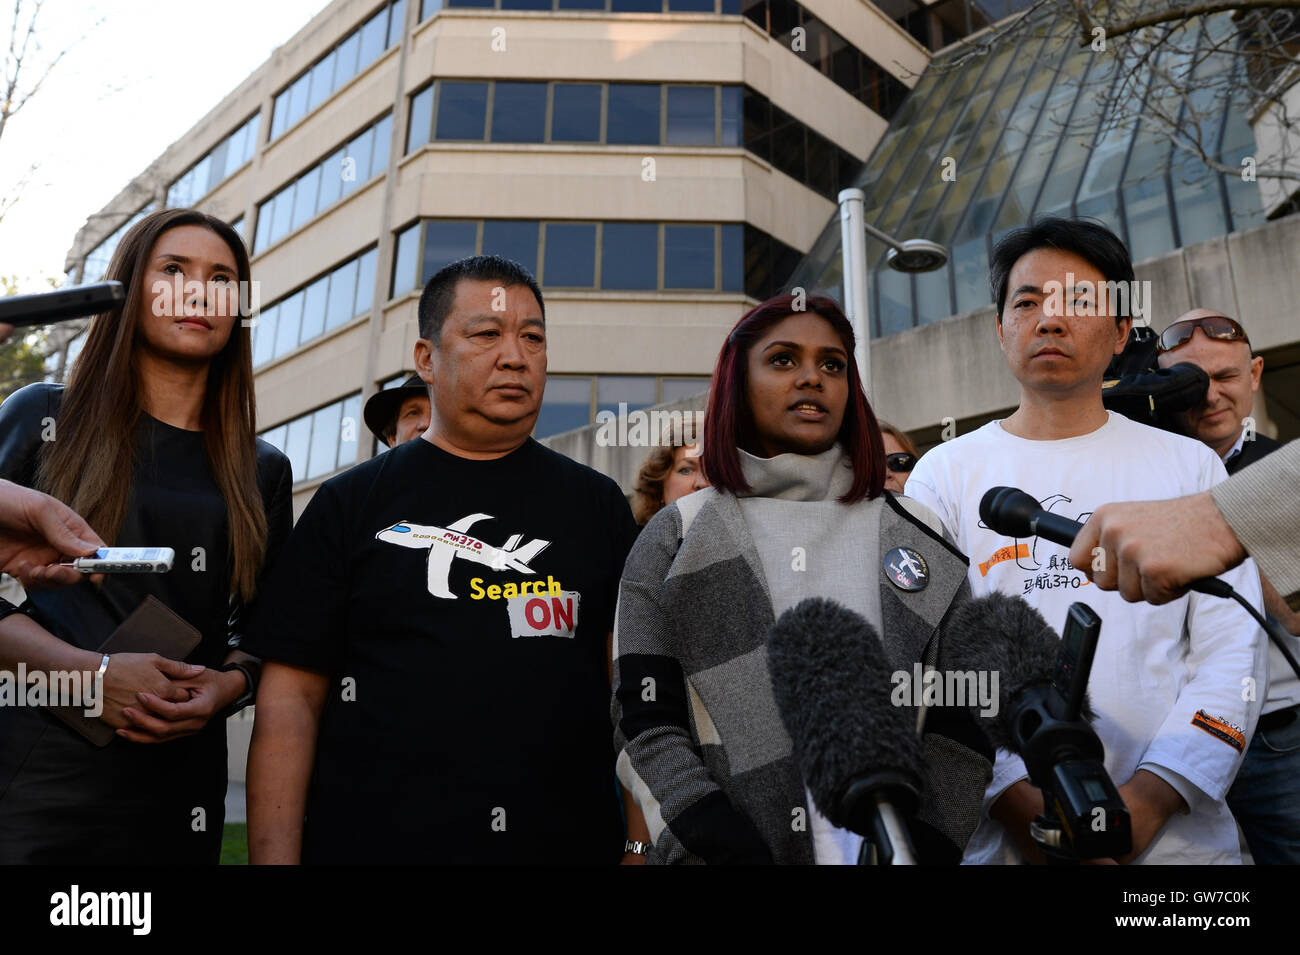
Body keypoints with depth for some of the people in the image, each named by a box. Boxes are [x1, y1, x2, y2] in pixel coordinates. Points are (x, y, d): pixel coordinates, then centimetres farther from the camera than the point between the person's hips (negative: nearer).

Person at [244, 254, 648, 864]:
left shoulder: (597, 505, 6)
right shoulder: (351, 504, 2)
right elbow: (292, 696, -1)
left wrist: (642, 845, -4)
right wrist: (273, 856, -7)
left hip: (570, 843, 2)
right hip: (371, 841, -1)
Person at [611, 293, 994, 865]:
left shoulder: (918, 539, 5)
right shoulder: (674, 541, 0)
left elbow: (959, 724, 2)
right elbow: (646, 726, -6)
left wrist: (925, 847, -11)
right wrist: (728, 848, -17)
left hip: (895, 847, 2)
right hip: (723, 852, -1)